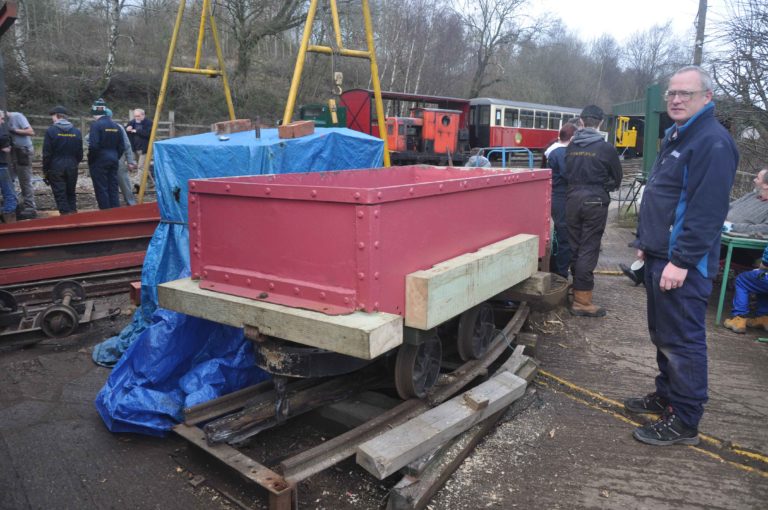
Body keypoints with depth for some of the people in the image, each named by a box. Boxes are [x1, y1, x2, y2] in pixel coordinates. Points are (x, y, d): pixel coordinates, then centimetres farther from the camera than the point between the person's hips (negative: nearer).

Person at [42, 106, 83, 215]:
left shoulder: (51, 131, -8)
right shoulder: (76, 131, 3)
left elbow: (47, 153, -8)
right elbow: (80, 153, 5)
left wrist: (45, 170, -1)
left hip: (56, 167, -4)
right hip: (72, 167, 4)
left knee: (60, 195, 2)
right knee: (71, 193, 13)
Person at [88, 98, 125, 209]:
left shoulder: (96, 125, -13)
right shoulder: (115, 125, 8)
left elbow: (93, 146, -20)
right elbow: (121, 147, 11)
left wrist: (90, 160, -6)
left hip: (99, 161, -6)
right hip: (113, 161, 7)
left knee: (101, 189, 0)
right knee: (113, 188, 11)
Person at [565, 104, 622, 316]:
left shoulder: (570, 147, 3)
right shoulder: (606, 148, -7)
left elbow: (566, 173, 8)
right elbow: (616, 180, 4)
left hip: (572, 199, 4)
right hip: (595, 201, -4)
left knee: (575, 247, 14)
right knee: (588, 249, -3)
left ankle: (577, 289, 27)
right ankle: (582, 300, -2)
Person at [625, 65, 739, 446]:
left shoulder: (713, 142, -15)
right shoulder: (675, 137, 17)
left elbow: (707, 211, -23)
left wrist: (681, 261, -24)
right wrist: (645, 242, 20)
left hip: (683, 263, -10)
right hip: (659, 257, 10)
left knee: (682, 341, -2)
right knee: (662, 335, 19)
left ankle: (684, 422, 10)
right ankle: (666, 396, 34)